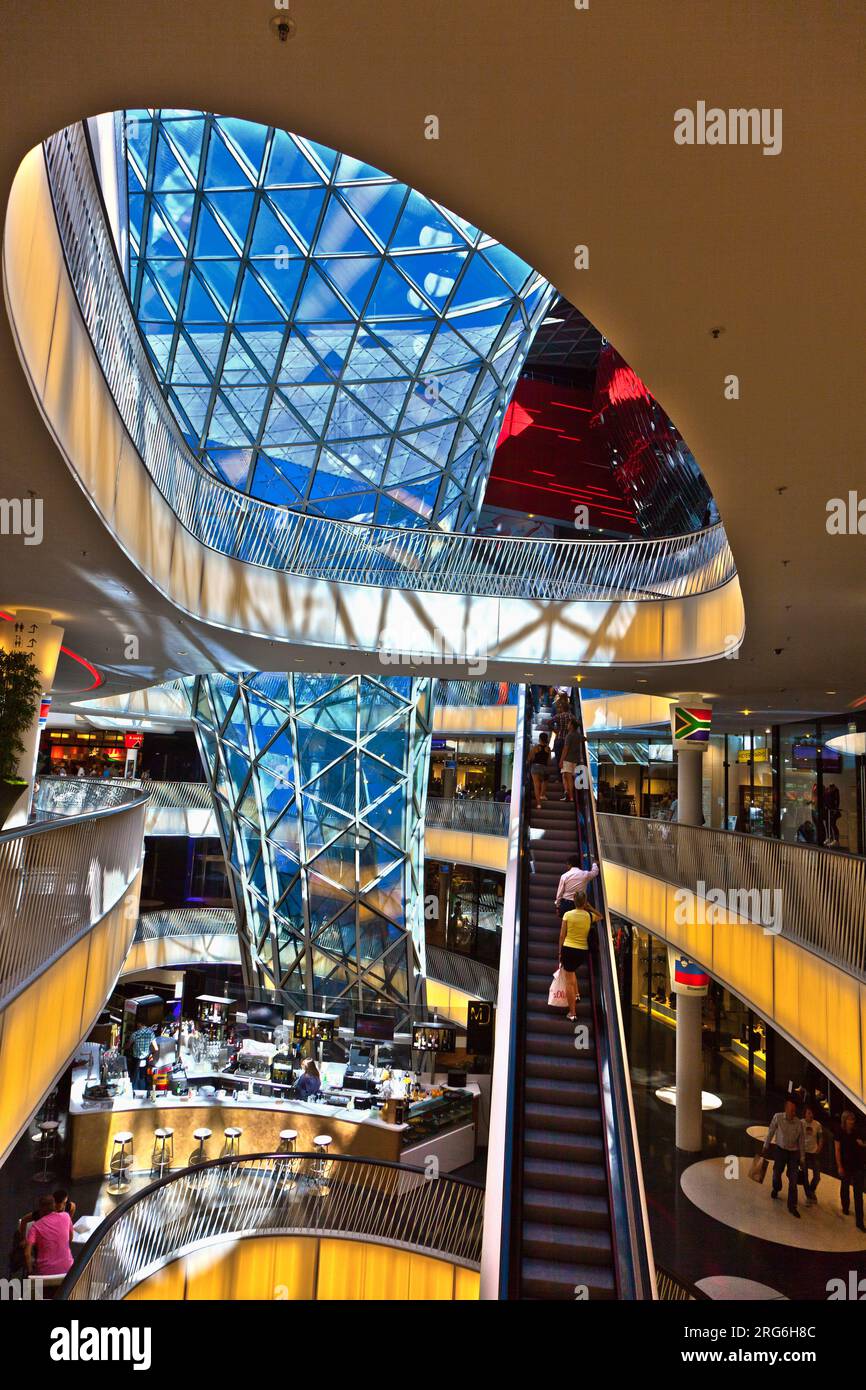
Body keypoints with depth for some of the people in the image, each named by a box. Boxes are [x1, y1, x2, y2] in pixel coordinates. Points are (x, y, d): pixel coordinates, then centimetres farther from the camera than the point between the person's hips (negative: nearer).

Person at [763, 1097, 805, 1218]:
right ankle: (776, 1188, 45)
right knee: (777, 1172, 11)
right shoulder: (778, 1117, -17)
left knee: (793, 1179, 0)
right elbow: (771, 1132, -5)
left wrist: (802, 1158, 3)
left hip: (794, 1152, 0)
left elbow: (802, 1141, -3)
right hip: (780, 1150, 0)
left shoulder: (799, 1122, -14)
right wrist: (766, 1147, 4)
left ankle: (792, 1206, 11)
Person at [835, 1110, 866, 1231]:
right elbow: (837, 1150, -8)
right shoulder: (840, 1133, -8)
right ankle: (845, 1208, 38)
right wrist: (839, 1166, -11)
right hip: (845, 1165, -2)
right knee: (845, 1188, 15)